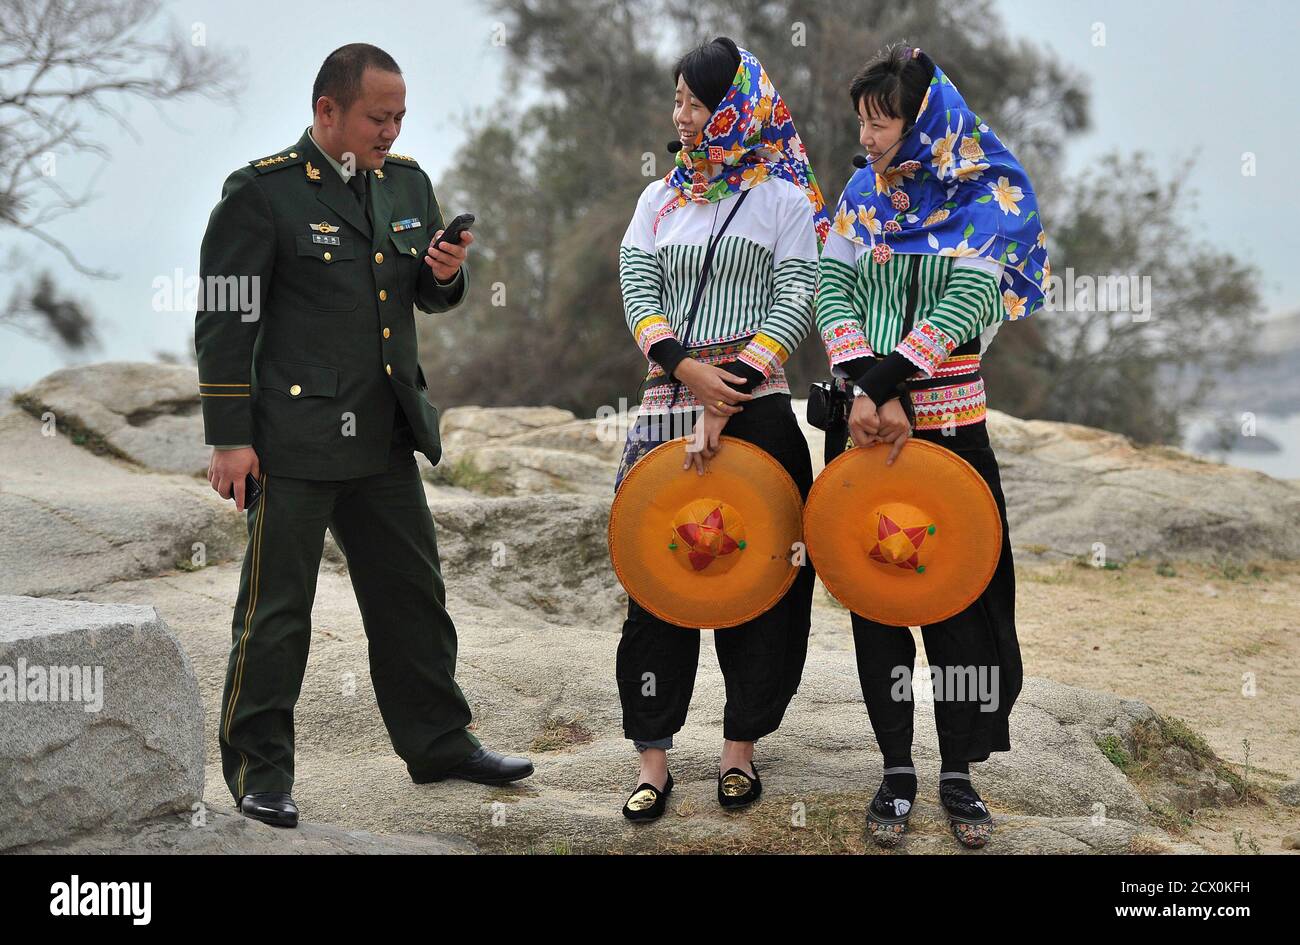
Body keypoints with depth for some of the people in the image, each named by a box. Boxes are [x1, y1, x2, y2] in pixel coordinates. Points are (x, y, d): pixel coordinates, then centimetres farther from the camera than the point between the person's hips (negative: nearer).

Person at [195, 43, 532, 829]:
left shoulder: (408, 182, 10)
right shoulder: (263, 191, -9)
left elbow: (432, 296, 21)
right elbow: (226, 321, -9)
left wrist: (447, 275, -4)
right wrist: (230, 438, -12)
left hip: (387, 438, 7)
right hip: (296, 440, -6)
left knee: (413, 595, 14)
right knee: (278, 608, 0)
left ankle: (439, 741, 28)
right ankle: (259, 769, 11)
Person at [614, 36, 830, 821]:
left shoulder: (784, 199, 3)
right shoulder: (660, 200, 14)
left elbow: (794, 308, -6)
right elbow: (638, 293, 5)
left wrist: (726, 403, -15)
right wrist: (687, 368, -14)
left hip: (755, 410, -3)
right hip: (669, 405, 3)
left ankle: (741, 747, 13)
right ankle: (654, 758, 5)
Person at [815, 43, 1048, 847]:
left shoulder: (989, 194, -4)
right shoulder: (862, 195, 7)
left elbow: (966, 303, -14)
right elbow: (833, 290, -4)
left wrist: (882, 384, -20)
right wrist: (871, 394, -18)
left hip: (951, 424, -3)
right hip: (870, 420, 3)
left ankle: (959, 773, 10)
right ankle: (898, 769, 13)